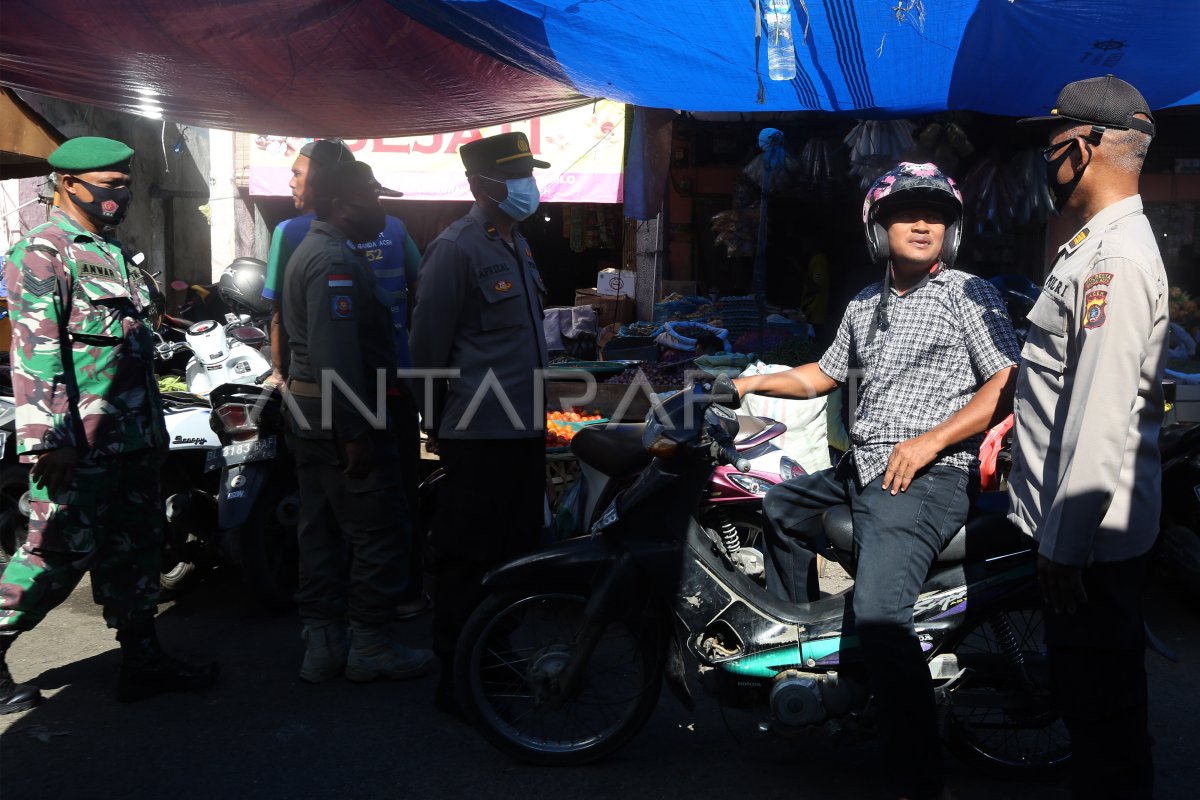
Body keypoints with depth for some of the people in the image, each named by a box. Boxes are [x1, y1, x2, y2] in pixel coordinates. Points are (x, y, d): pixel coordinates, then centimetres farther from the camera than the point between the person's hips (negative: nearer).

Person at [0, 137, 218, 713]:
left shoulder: (111, 252, 19)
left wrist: (154, 423, 22)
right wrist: (49, 442, -23)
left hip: (133, 438, 9)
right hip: (80, 444, -9)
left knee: (135, 549, 12)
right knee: (61, 552, -4)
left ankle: (142, 660, 21)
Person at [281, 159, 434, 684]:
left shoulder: (311, 250, 17)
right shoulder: (336, 262, -17)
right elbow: (336, 356, -25)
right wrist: (357, 434, -25)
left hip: (310, 414, 11)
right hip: (341, 415, -11)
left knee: (321, 529, 13)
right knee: (380, 531, -2)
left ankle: (322, 643, 21)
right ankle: (370, 645, 7)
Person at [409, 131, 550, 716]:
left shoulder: (517, 244, 16)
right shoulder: (456, 249, -14)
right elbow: (428, 343, -13)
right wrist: (436, 422, -8)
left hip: (524, 428, 9)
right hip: (479, 436, -9)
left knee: (515, 550, 17)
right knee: (470, 558, -1)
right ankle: (457, 678, 12)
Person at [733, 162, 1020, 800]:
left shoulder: (969, 294, -1)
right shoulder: (864, 306, 20)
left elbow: (1008, 386, -10)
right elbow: (825, 374, 31)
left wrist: (927, 443, -17)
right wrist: (754, 382, 17)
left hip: (930, 477, -9)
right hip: (859, 469, 9)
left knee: (878, 612, -26)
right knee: (778, 508, 23)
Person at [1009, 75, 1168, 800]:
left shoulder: (1117, 259, -19)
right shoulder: (1095, 245, 15)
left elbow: (1101, 418, -25)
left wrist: (1066, 542, -22)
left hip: (1093, 536, -10)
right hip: (1074, 526, 10)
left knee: (1101, 706, 3)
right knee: (1085, 693, 22)